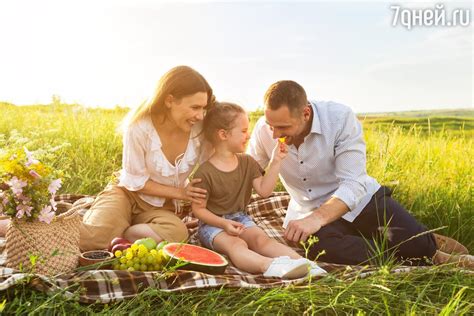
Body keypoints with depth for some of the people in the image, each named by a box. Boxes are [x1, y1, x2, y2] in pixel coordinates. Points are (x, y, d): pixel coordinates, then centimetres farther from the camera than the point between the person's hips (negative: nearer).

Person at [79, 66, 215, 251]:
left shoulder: (200, 128, -14)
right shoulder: (139, 128, -22)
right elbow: (135, 182, -13)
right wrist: (179, 193, -15)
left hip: (162, 206, 3)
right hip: (128, 193, -3)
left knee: (177, 233, -34)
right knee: (93, 237, -32)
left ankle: (113, 237, -12)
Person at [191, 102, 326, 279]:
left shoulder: (248, 163, 4)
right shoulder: (205, 172, -14)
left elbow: (264, 190, -4)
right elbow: (198, 208, -11)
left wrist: (275, 162, -11)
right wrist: (225, 224, -23)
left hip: (240, 218, 5)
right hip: (213, 223, -5)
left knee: (261, 238, -23)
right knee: (235, 244, -33)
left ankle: (301, 262, -42)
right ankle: (271, 266, -59)